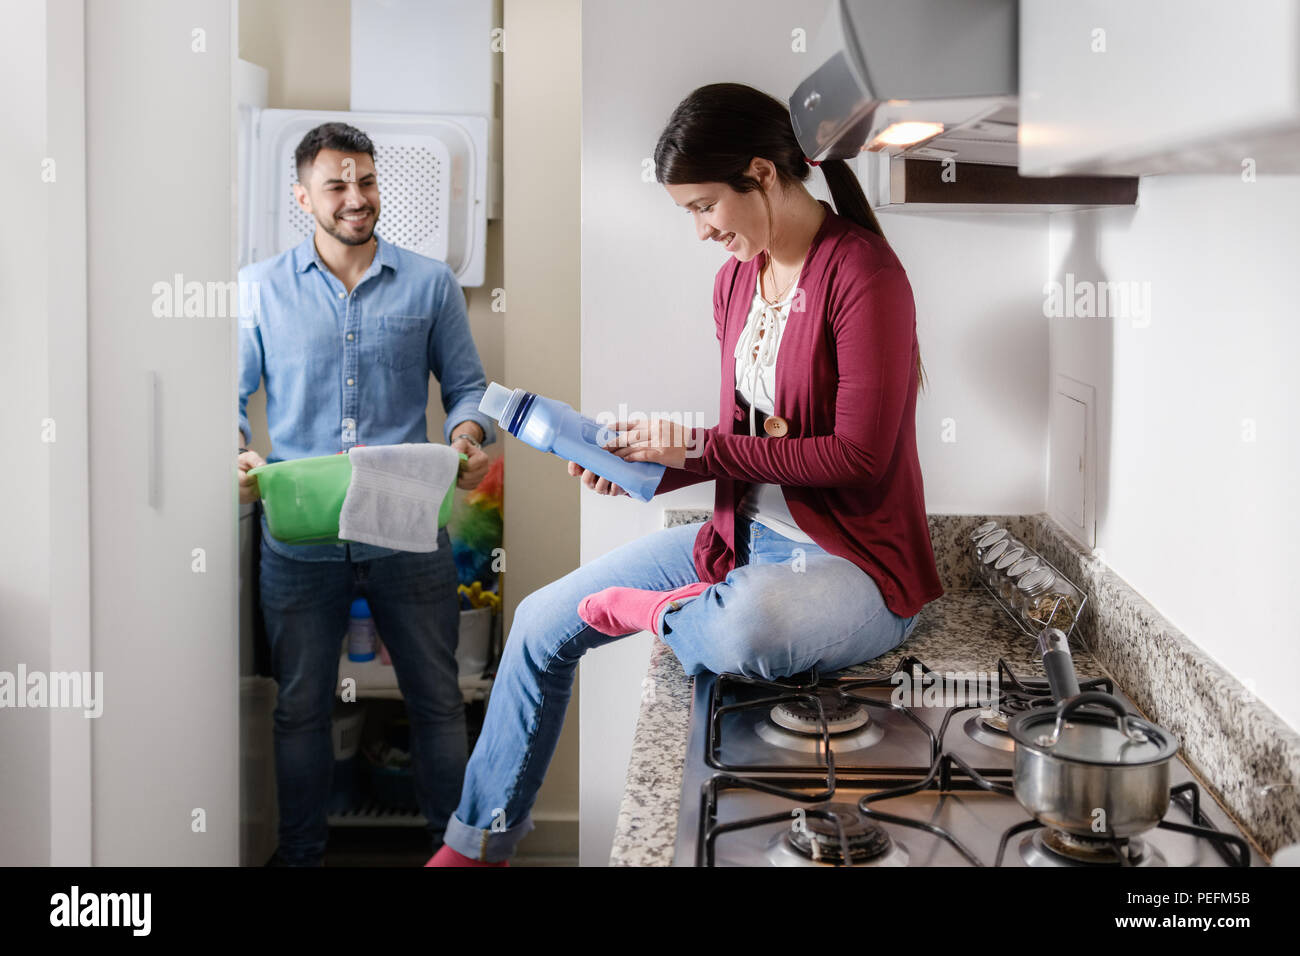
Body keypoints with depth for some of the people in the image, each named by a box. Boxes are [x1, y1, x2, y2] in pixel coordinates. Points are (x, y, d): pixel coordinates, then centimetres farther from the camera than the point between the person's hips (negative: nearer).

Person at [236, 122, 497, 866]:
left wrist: (468, 434, -14)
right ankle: (300, 852, 30)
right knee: (301, 707, 13)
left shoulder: (431, 284, 4)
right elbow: (232, 394, 5)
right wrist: (239, 456, -15)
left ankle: (457, 846, 25)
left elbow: (467, 384, 7)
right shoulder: (260, 288, 4)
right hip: (300, 538, 0)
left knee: (438, 699, 9)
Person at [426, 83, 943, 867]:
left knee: (743, 628, -43)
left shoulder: (863, 272, -18)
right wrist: (646, 465, -4)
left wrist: (698, 446, -17)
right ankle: (480, 842, 23)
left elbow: (858, 455, -22)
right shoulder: (738, 278, 7)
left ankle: (642, 612, -5)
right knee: (543, 621, 8)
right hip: (749, 535, 8)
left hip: (856, 562, -8)